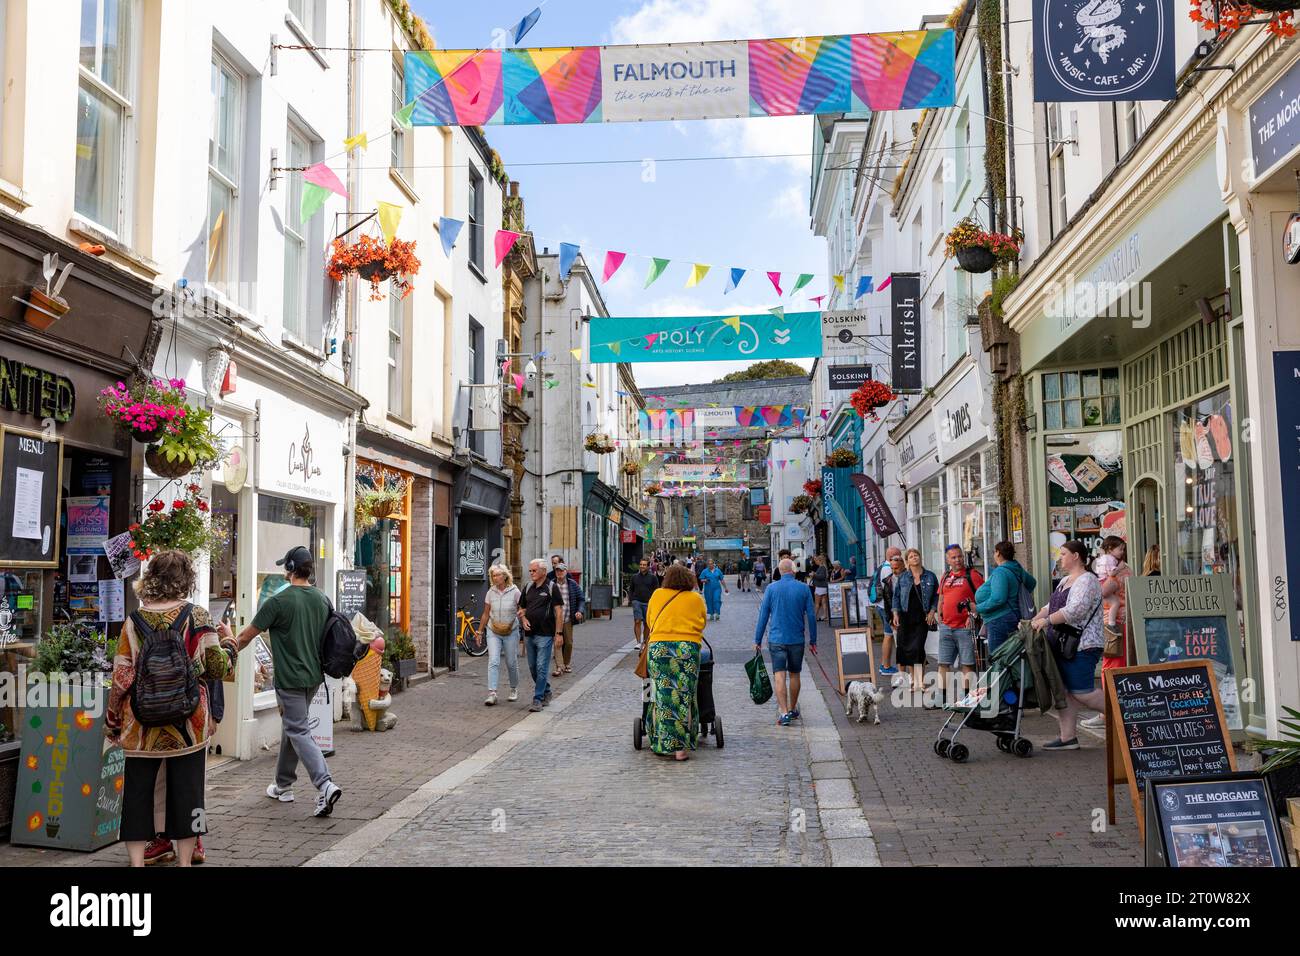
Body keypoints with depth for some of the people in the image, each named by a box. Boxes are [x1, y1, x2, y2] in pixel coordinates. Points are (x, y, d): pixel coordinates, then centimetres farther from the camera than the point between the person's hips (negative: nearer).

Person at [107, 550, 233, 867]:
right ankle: (185, 856, 15)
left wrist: (112, 720, 10)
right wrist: (228, 642, 14)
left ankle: (136, 858, 12)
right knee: (186, 789, 8)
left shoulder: (135, 621, -2)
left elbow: (121, 677, -1)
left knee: (139, 790, 9)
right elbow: (217, 668, -5)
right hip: (188, 722, -1)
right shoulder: (196, 617, -6)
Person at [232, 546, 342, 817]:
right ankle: (283, 785, 30)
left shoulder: (278, 601, -14)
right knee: (291, 726, 20)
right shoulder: (323, 600, 4)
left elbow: (246, 636, -5)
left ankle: (325, 786, -18)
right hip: (314, 676, 7)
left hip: (290, 679, -7)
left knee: (299, 732, -5)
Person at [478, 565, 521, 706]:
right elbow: (486, 614, 7)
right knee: (493, 661, -10)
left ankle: (514, 689, 31)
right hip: (493, 631, 1)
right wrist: (479, 632, 8)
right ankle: (492, 694, -13)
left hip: (510, 632, -1)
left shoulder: (515, 592, -7)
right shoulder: (491, 592, 0)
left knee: (512, 663, 9)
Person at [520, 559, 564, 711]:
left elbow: (559, 612, -8)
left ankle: (538, 699, -5)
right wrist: (523, 619, -2)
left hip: (545, 634, -7)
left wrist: (559, 633, -13)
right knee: (533, 668, 13)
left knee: (542, 668, -7)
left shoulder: (551, 587, -5)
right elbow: (522, 608, 20)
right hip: (530, 634, 7)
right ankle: (546, 693, 29)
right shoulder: (528, 588, 11)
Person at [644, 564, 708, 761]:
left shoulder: (657, 595, 11)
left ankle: (661, 744, 11)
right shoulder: (696, 598, 8)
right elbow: (701, 625, 15)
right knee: (684, 697, 3)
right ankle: (682, 747, 1)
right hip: (688, 648, -1)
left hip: (658, 647, 1)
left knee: (661, 696, 7)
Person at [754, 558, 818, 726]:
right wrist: (813, 640, 9)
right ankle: (793, 710, 27)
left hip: (777, 639, -1)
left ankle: (784, 712, -14)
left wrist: (757, 640, 6)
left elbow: (763, 616, -1)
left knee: (779, 676, -4)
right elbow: (811, 616, 0)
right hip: (797, 639, 1)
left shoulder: (771, 588, -2)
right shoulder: (804, 588, -1)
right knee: (794, 675, 15)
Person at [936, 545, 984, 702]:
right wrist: (940, 617, 12)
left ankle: (966, 697, 4)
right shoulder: (946, 576, 15)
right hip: (946, 627, 6)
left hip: (965, 627, -6)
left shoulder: (972, 575, -5)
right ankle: (941, 696, 14)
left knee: (967, 664, -1)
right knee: (943, 663, 8)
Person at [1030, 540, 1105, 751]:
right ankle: (1068, 737, 10)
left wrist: (1047, 621, -25)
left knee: (1082, 692, -10)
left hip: (1082, 645, -10)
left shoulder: (1087, 580, -11)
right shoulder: (1065, 581, 20)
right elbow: (1051, 606, 23)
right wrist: (1034, 621, 8)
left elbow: (1076, 609, -24)